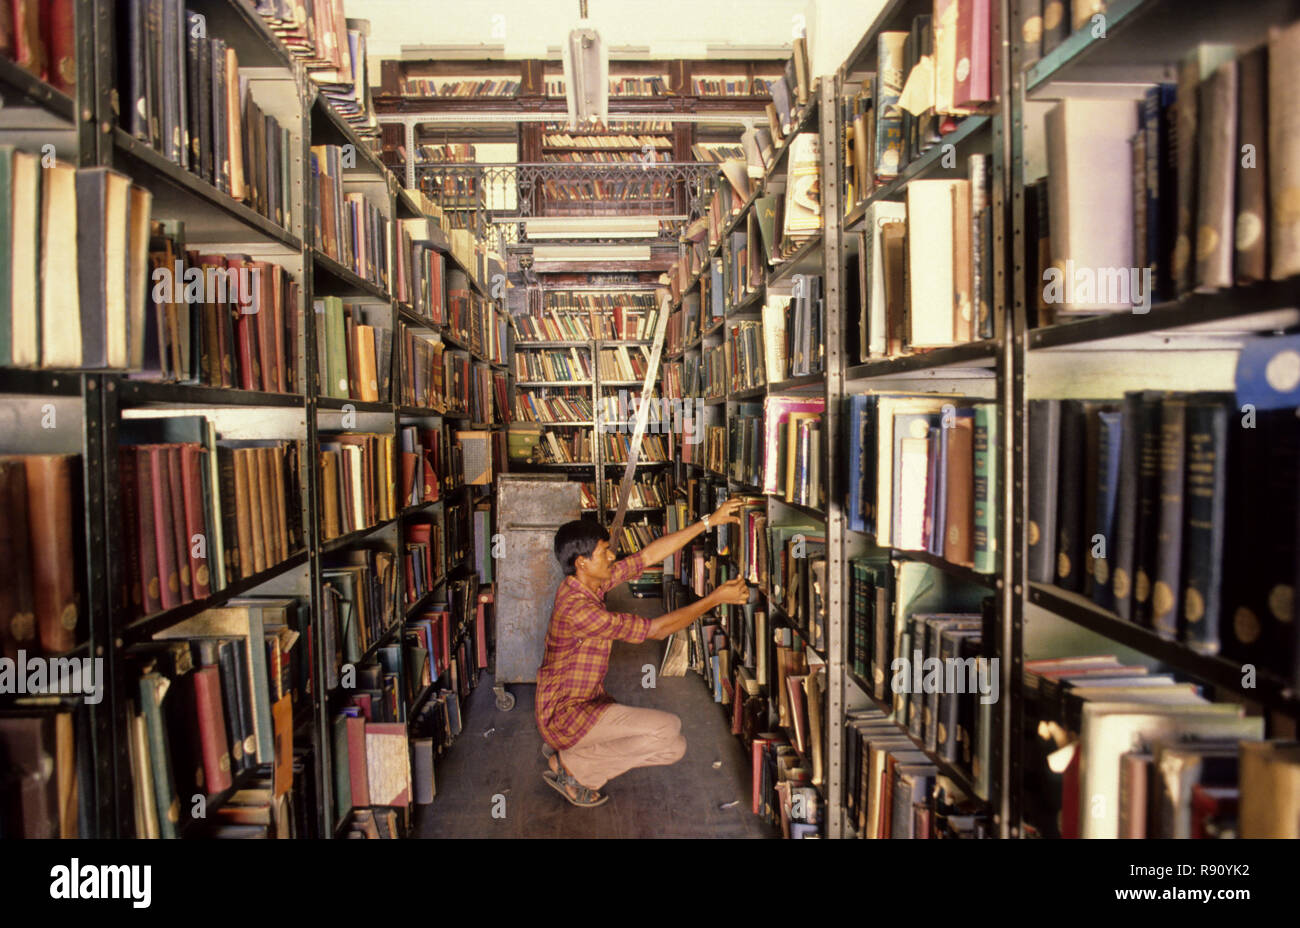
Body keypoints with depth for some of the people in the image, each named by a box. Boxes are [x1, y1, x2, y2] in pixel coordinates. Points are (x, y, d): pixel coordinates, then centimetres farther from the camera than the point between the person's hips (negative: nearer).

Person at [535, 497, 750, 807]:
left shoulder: (589, 583, -1)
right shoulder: (577, 608, -28)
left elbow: (648, 555, 3)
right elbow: (656, 628, -24)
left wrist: (709, 522, 0)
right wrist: (717, 598, -18)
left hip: (587, 701, 9)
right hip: (566, 715, -9)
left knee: (673, 746, 8)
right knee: (669, 728, -18)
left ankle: (562, 748, 13)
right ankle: (571, 766, -5)